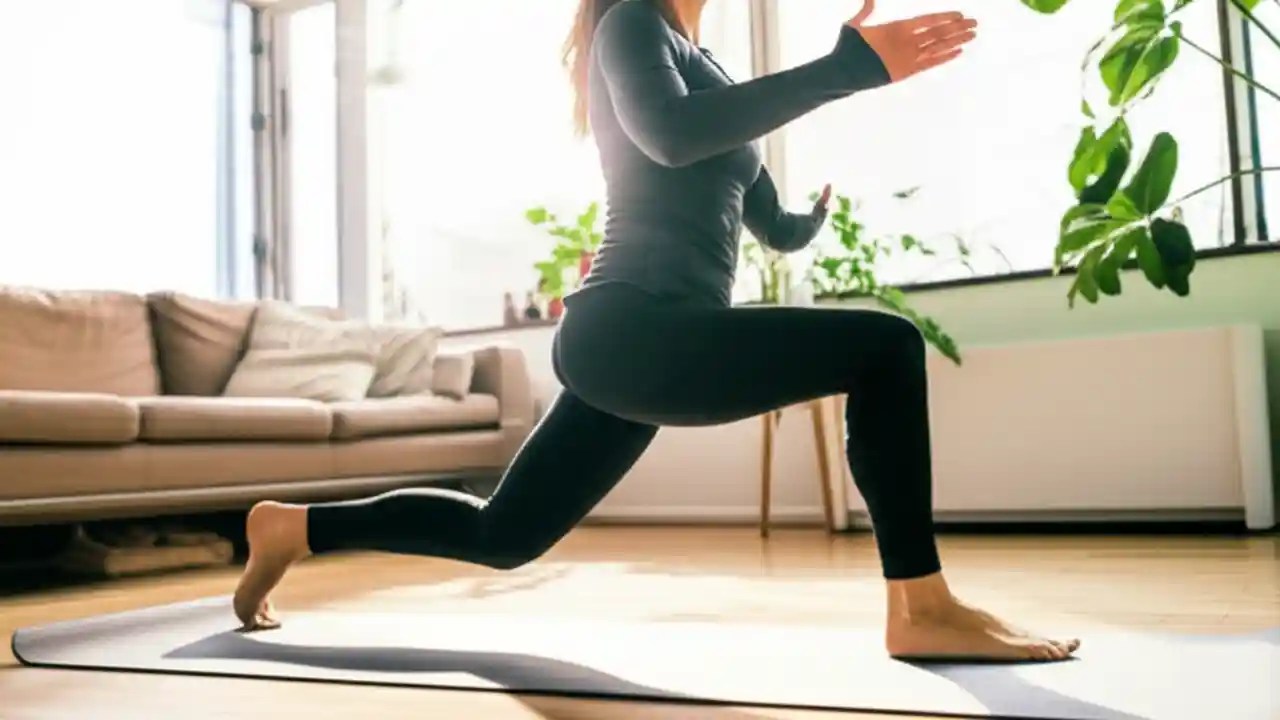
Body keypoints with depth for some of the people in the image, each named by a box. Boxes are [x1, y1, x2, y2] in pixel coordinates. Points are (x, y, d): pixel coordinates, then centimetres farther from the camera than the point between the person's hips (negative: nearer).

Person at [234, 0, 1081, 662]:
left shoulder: (708, 71, 26)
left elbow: (780, 228, 30)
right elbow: (671, 134, -25)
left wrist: (832, 194, 16)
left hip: (632, 344, 10)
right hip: (634, 329, -9)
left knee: (502, 535, 16)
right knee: (884, 348, -15)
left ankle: (295, 527, 29)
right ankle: (923, 610, -11)